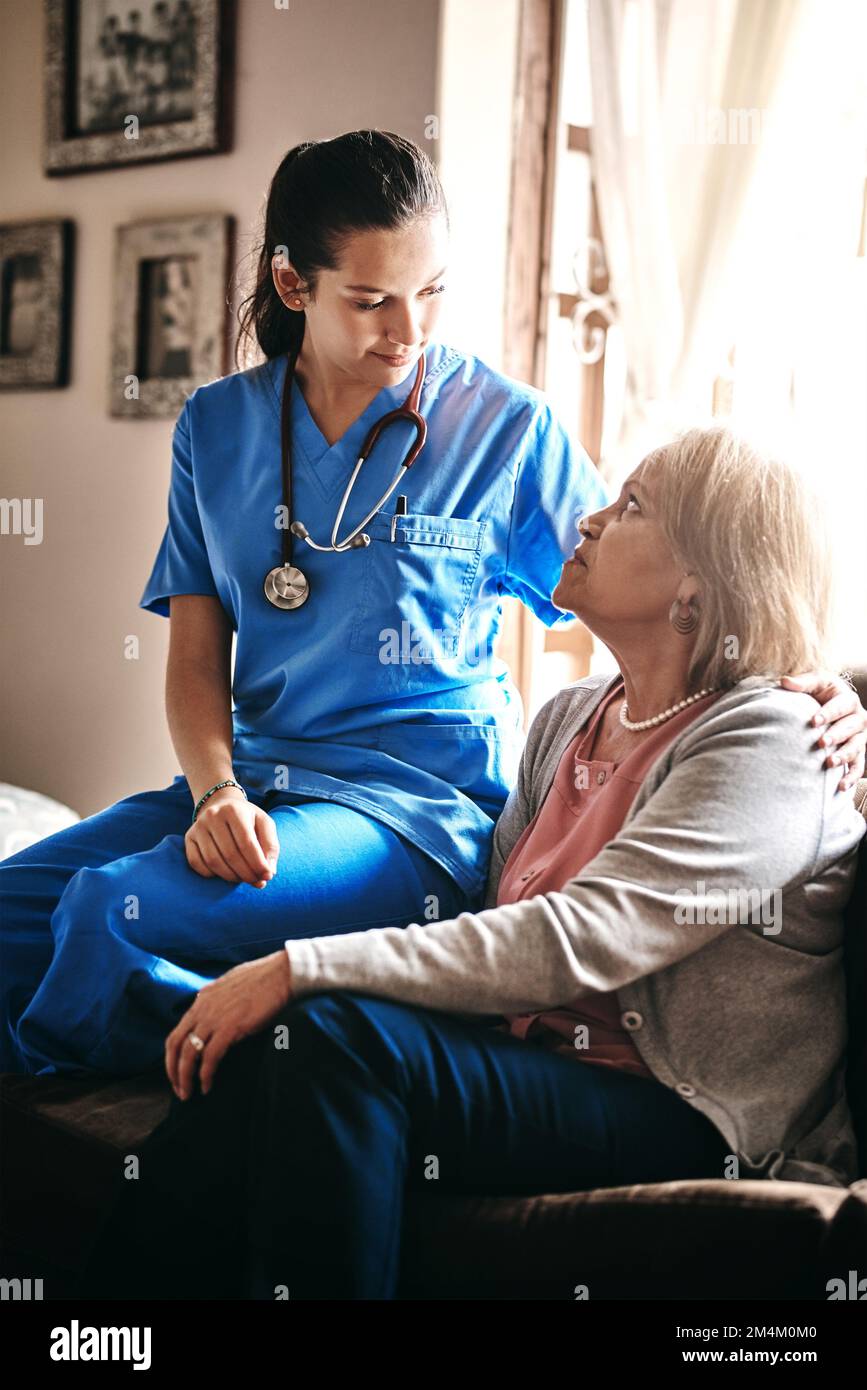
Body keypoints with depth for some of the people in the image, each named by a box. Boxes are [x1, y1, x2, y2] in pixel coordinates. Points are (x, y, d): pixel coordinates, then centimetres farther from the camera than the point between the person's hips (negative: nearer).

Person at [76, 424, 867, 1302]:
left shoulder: (767, 741, -12)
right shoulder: (567, 719, 15)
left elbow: (578, 940, -23)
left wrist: (302, 968, -25)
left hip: (688, 1118, -7)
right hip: (528, 1057, 7)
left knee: (339, 1039, -29)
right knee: (261, 1046, -20)